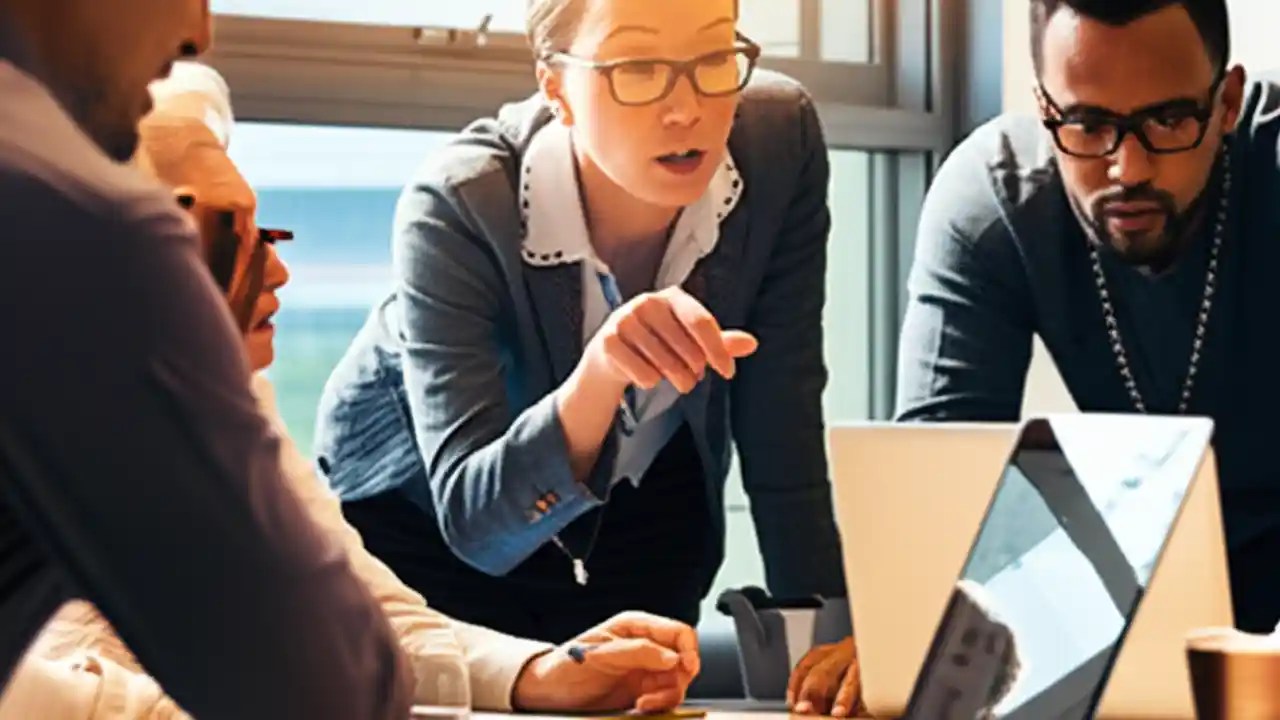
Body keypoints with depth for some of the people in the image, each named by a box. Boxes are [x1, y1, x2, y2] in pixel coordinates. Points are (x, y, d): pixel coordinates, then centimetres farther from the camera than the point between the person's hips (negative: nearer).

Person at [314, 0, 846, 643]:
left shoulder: (781, 142, -25)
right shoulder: (457, 210, -34)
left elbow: (783, 431, -18)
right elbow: (475, 518, -39)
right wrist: (599, 374, -55)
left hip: (644, 512, 3)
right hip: (420, 519, -2)